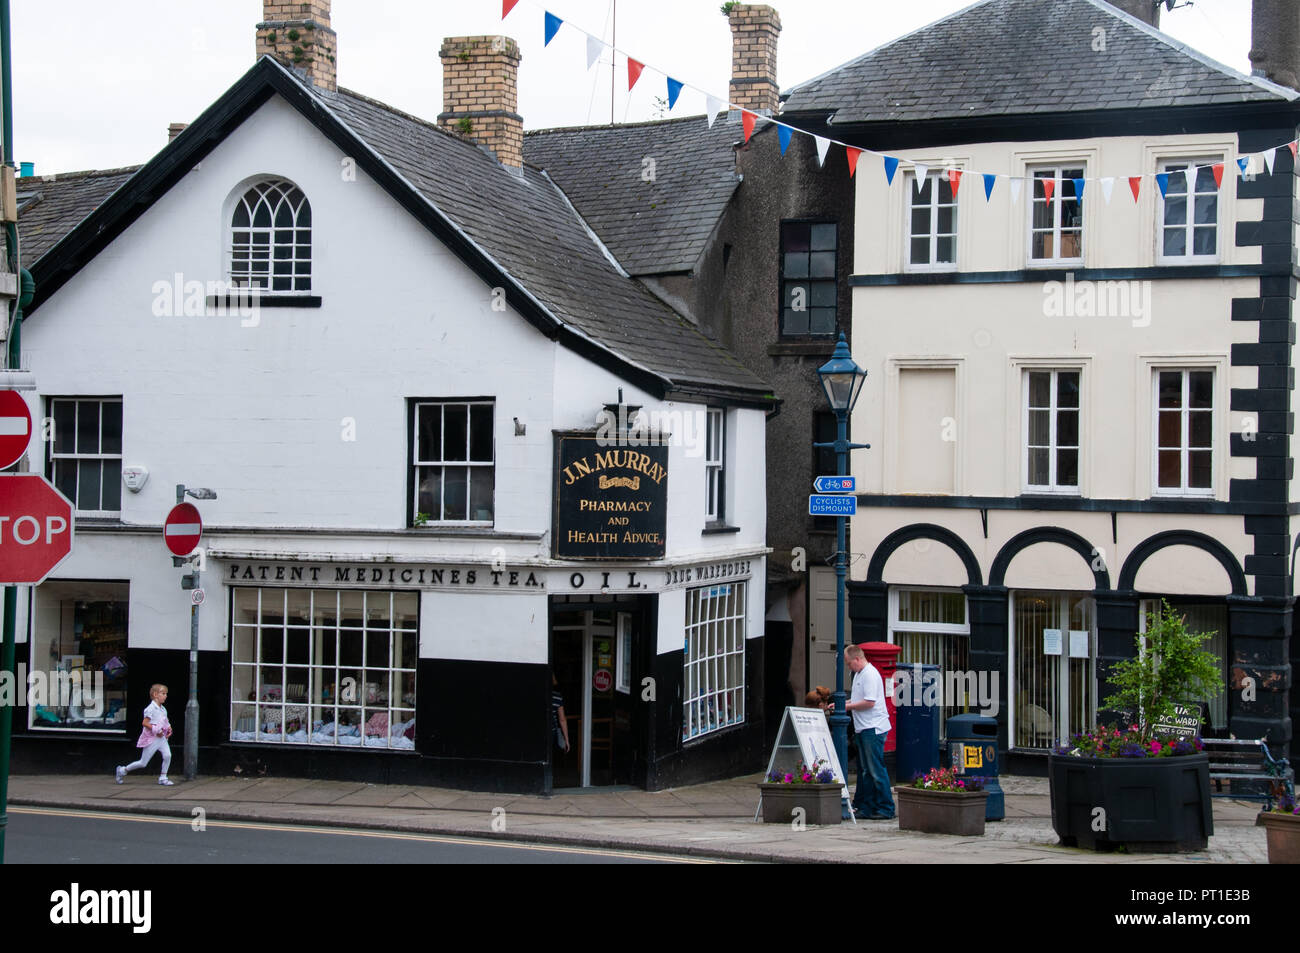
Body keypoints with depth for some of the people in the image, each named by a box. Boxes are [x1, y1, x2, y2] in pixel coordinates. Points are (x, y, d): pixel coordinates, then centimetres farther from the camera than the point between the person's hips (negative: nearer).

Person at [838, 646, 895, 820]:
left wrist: (848, 706, -11)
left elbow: (869, 702, -21)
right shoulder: (858, 674, 17)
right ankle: (865, 807, 16)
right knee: (864, 770, 11)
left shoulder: (870, 674, -14)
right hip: (863, 728, 10)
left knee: (876, 770, -8)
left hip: (874, 728, -10)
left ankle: (886, 809, -4)